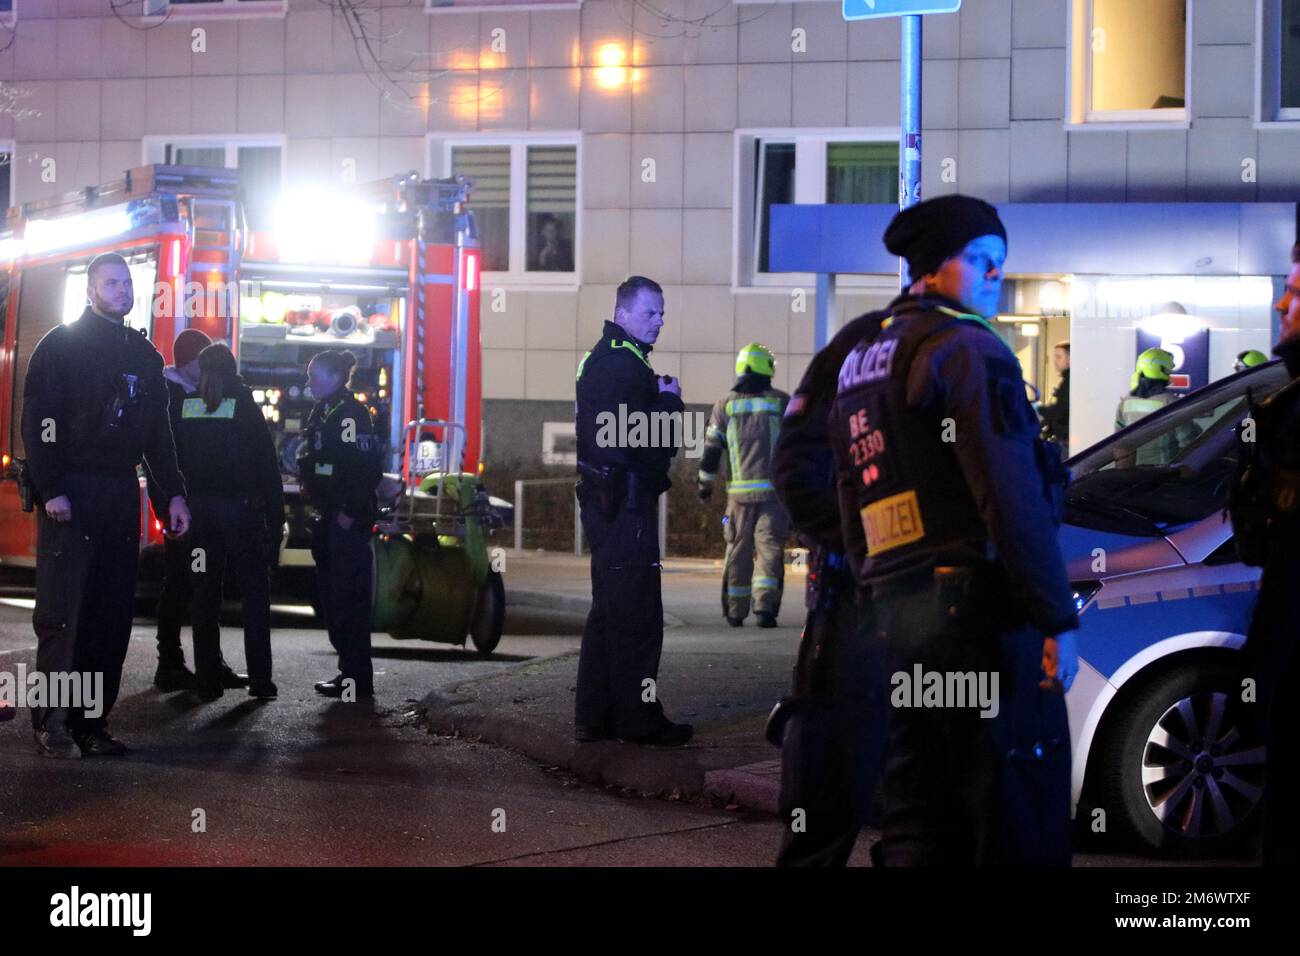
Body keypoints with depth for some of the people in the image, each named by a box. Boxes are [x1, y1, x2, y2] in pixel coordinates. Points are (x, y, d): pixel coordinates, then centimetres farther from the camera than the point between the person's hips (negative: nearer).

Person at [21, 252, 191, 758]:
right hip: (70, 493, -6)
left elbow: (158, 431, 20)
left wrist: (174, 493, 11)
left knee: (112, 612, 2)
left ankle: (91, 720, 7)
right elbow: (38, 421, -8)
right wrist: (50, 489, -17)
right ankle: (52, 721, -3)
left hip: (121, 491, 6)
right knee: (62, 610, -7)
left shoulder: (144, 354, 17)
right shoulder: (62, 345, -1)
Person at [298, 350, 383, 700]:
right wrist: (320, 507, 11)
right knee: (330, 597, 11)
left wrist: (351, 512, -19)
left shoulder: (352, 414, -11)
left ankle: (357, 679, -6)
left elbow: (369, 468, -18)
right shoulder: (321, 414, 16)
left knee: (348, 597, -8)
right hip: (328, 519, 10)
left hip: (348, 522, -9)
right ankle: (349, 670, 18)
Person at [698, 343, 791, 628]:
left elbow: (711, 449, 9)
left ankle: (735, 612, 15)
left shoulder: (725, 404, 7)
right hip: (775, 490, -2)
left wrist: (705, 484, 18)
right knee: (769, 548, -4)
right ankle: (765, 606, -18)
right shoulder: (782, 402, 3)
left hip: (739, 492, 2)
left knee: (738, 551, 10)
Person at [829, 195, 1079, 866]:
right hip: (979, 604, -9)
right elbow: (1013, 500, -16)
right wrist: (1057, 619, -15)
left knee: (918, 825, 10)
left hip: (894, 614, 9)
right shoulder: (968, 350, -6)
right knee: (1020, 822, -7)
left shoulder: (858, 365, 22)